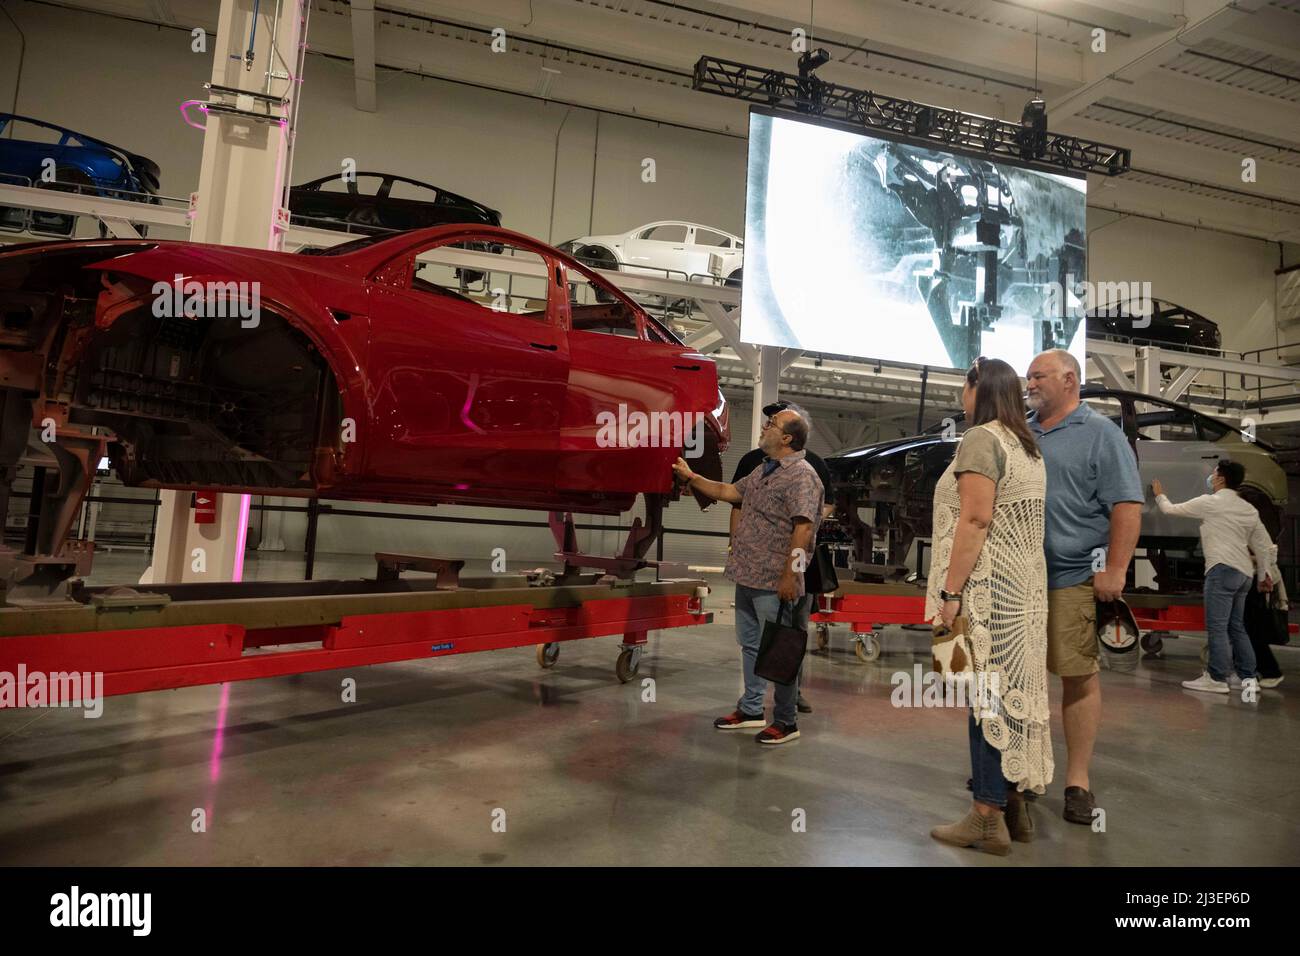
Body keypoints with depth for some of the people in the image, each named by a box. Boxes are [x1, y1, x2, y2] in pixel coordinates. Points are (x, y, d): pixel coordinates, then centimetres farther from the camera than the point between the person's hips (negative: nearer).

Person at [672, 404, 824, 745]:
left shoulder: (801, 475, -16)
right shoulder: (763, 471, 14)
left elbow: (804, 528, -23)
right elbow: (728, 491, 26)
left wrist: (789, 576, -26)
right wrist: (691, 477, 27)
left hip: (774, 583, -9)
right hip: (748, 577, 10)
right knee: (750, 644, 18)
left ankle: (786, 721, 16)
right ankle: (751, 709, 32)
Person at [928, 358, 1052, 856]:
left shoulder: (981, 439, -11)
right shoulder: (1027, 446, 17)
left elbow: (975, 521, -19)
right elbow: (1020, 521, 18)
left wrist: (950, 592, -18)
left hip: (988, 591, -9)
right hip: (1025, 590, 9)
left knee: (987, 696, -4)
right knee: (1013, 693, 13)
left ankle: (987, 818, 4)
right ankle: (1014, 806, 22)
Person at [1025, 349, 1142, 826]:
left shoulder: (1100, 433, -1)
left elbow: (1127, 505, -8)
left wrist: (1114, 570, -15)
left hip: (1072, 579, -5)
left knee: (1079, 675, 0)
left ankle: (1078, 780, 11)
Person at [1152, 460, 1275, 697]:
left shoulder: (1210, 502, -3)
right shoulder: (1249, 509, 18)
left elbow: (1170, 510, 6)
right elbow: (1264, 545, 19)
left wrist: (1159, 495, 25)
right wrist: (1263, 574, 25)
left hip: (1223, 569, -8)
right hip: (1244, 572, 8)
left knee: (1217, 626, -6)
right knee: (1236, 626, 13)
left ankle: (1217, 678, -4)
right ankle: (1248, 678, 11)